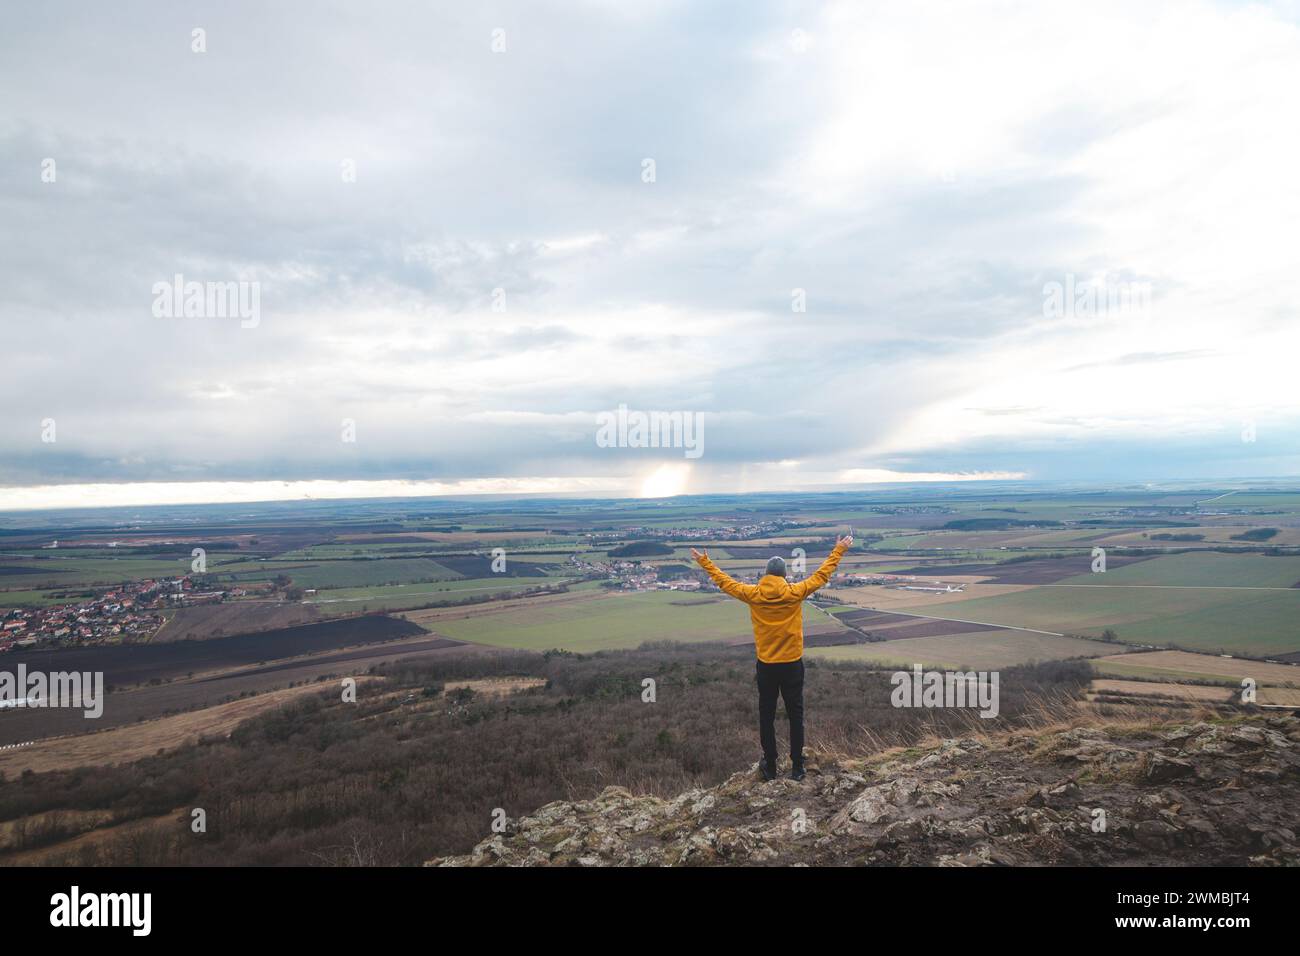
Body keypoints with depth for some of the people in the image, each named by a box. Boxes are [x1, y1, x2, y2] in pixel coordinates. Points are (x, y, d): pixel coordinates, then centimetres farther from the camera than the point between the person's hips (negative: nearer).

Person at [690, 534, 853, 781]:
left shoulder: (752, 594, -8)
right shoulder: (795, 593, -11)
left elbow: (724, 581, 4)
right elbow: (822, 575, -1)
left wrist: (705, 562, 17)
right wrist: (839, 550, 10)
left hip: (765, 667, 1)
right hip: (792, 665, -1)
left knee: (767, 716, 13)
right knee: (795, 716, 11)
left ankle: (770, 767, 20)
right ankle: (797, 767, 16)